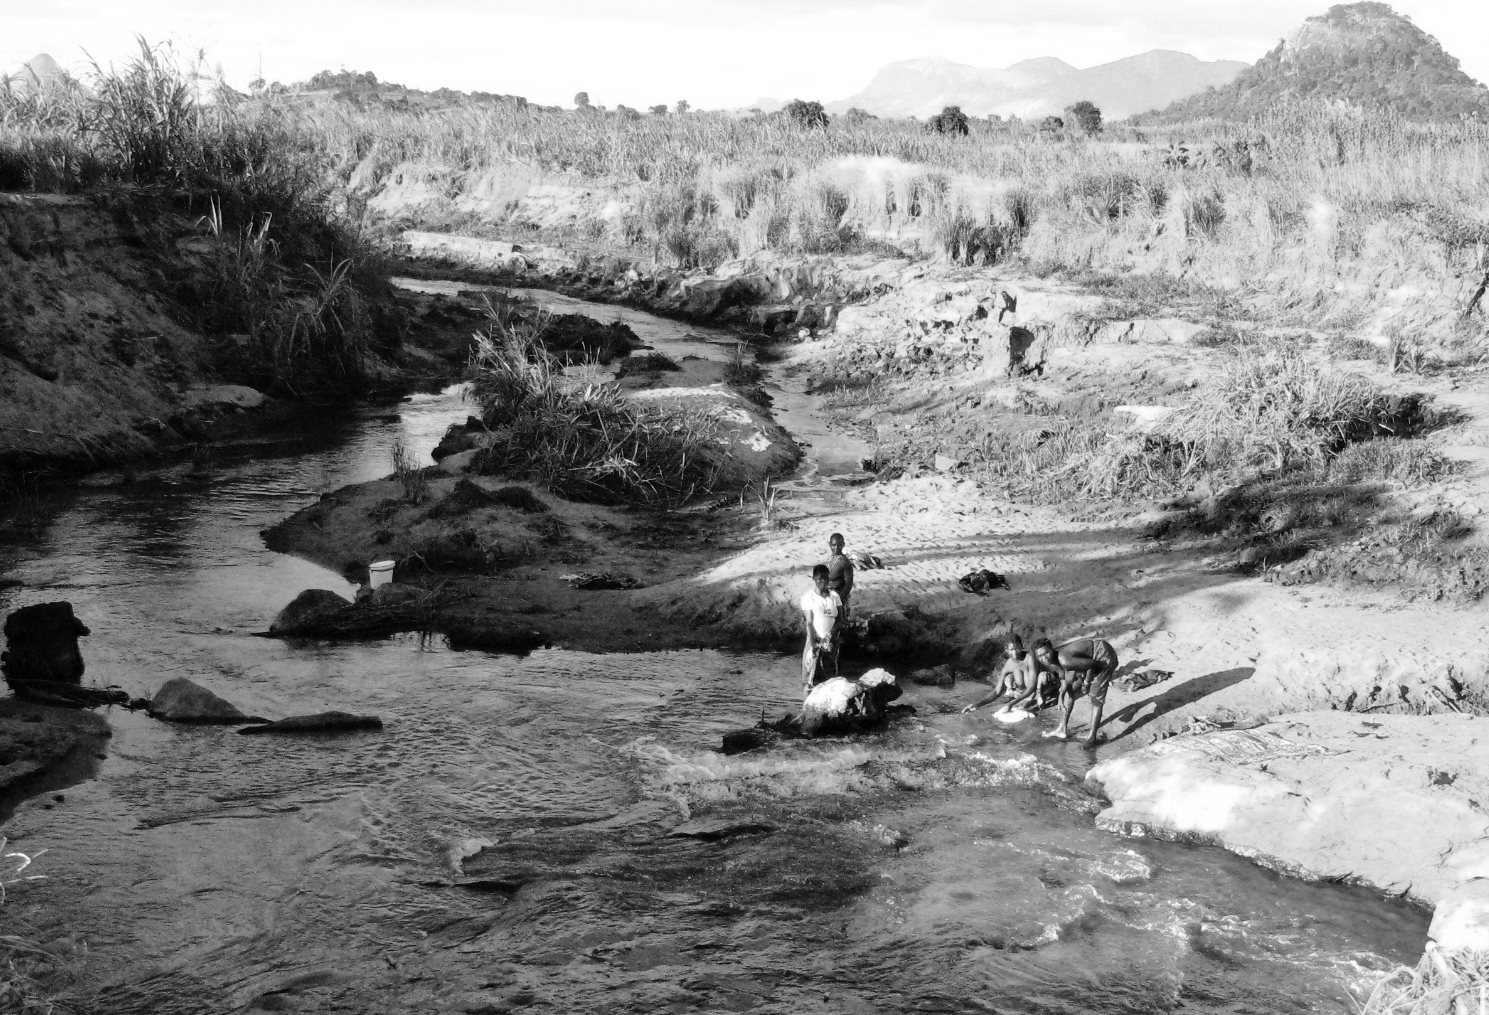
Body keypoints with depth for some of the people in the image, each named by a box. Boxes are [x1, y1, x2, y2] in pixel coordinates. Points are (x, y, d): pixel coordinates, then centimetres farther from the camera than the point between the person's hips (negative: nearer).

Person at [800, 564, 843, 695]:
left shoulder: (834, 596, 6)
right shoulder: (808, 597, -4)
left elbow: (840, 620, 3)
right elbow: (809, 622, -8)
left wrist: (831, 633, -15)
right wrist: (813, 643, -16)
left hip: (831, 642, 3)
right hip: (815, 641, -3)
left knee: (830, 675, 3)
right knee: (811, 673, -4)